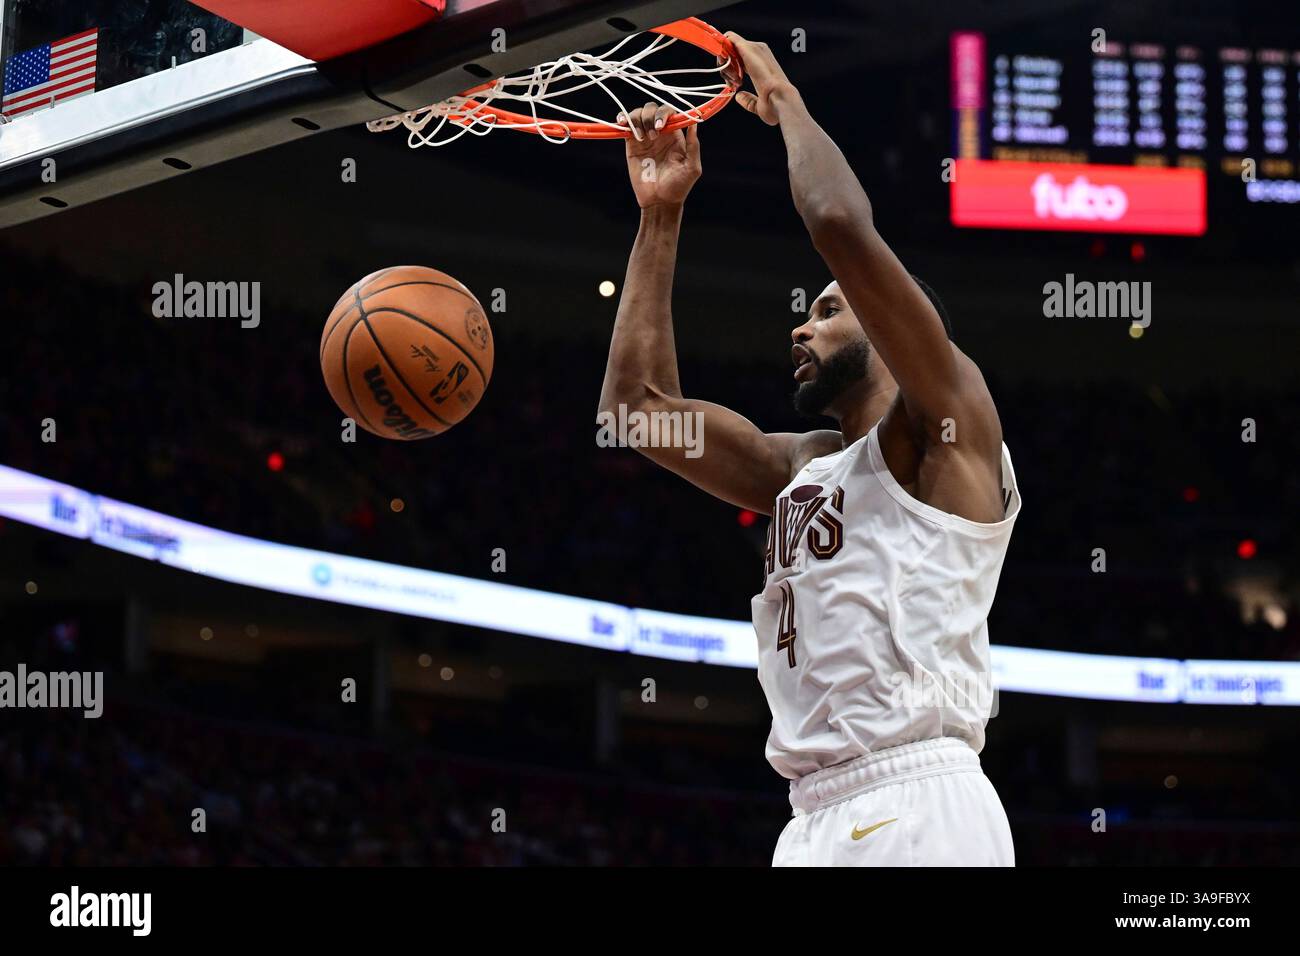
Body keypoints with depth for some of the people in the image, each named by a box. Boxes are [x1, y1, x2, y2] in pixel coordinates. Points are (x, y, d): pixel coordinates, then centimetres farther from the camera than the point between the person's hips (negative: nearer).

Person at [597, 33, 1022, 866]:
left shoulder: (948, 427, 1)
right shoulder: (800, 469, 23)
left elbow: (841, 224, -11)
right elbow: (638, 403, 23)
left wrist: (786, 102, 6)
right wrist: (662, 213, 23)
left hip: (917, 811, -8)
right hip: (817, 820, 8)